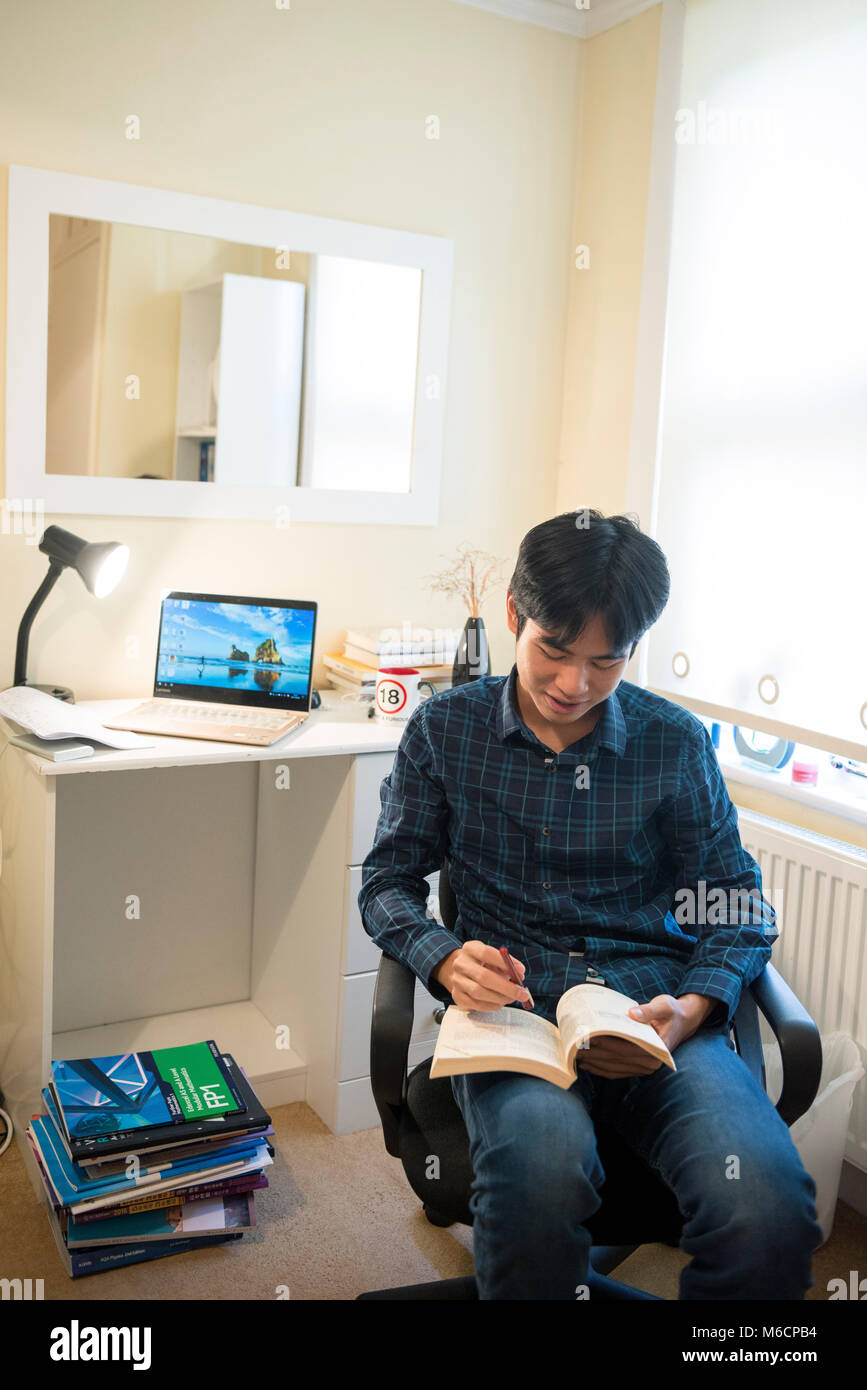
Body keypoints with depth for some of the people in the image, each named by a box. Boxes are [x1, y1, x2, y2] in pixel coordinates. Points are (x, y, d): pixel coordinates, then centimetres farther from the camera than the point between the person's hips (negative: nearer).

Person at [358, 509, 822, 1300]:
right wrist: (445, 959, -10)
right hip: (510, 1005, -1)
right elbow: (388, 880, 11)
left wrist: (693, 1010, -9)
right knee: (540, 1168, -36)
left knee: (769, 1209, -28)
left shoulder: (676, 743, 7)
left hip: (653, 1011, 1)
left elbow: (741, 909, 11)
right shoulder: (446, 729, 7)